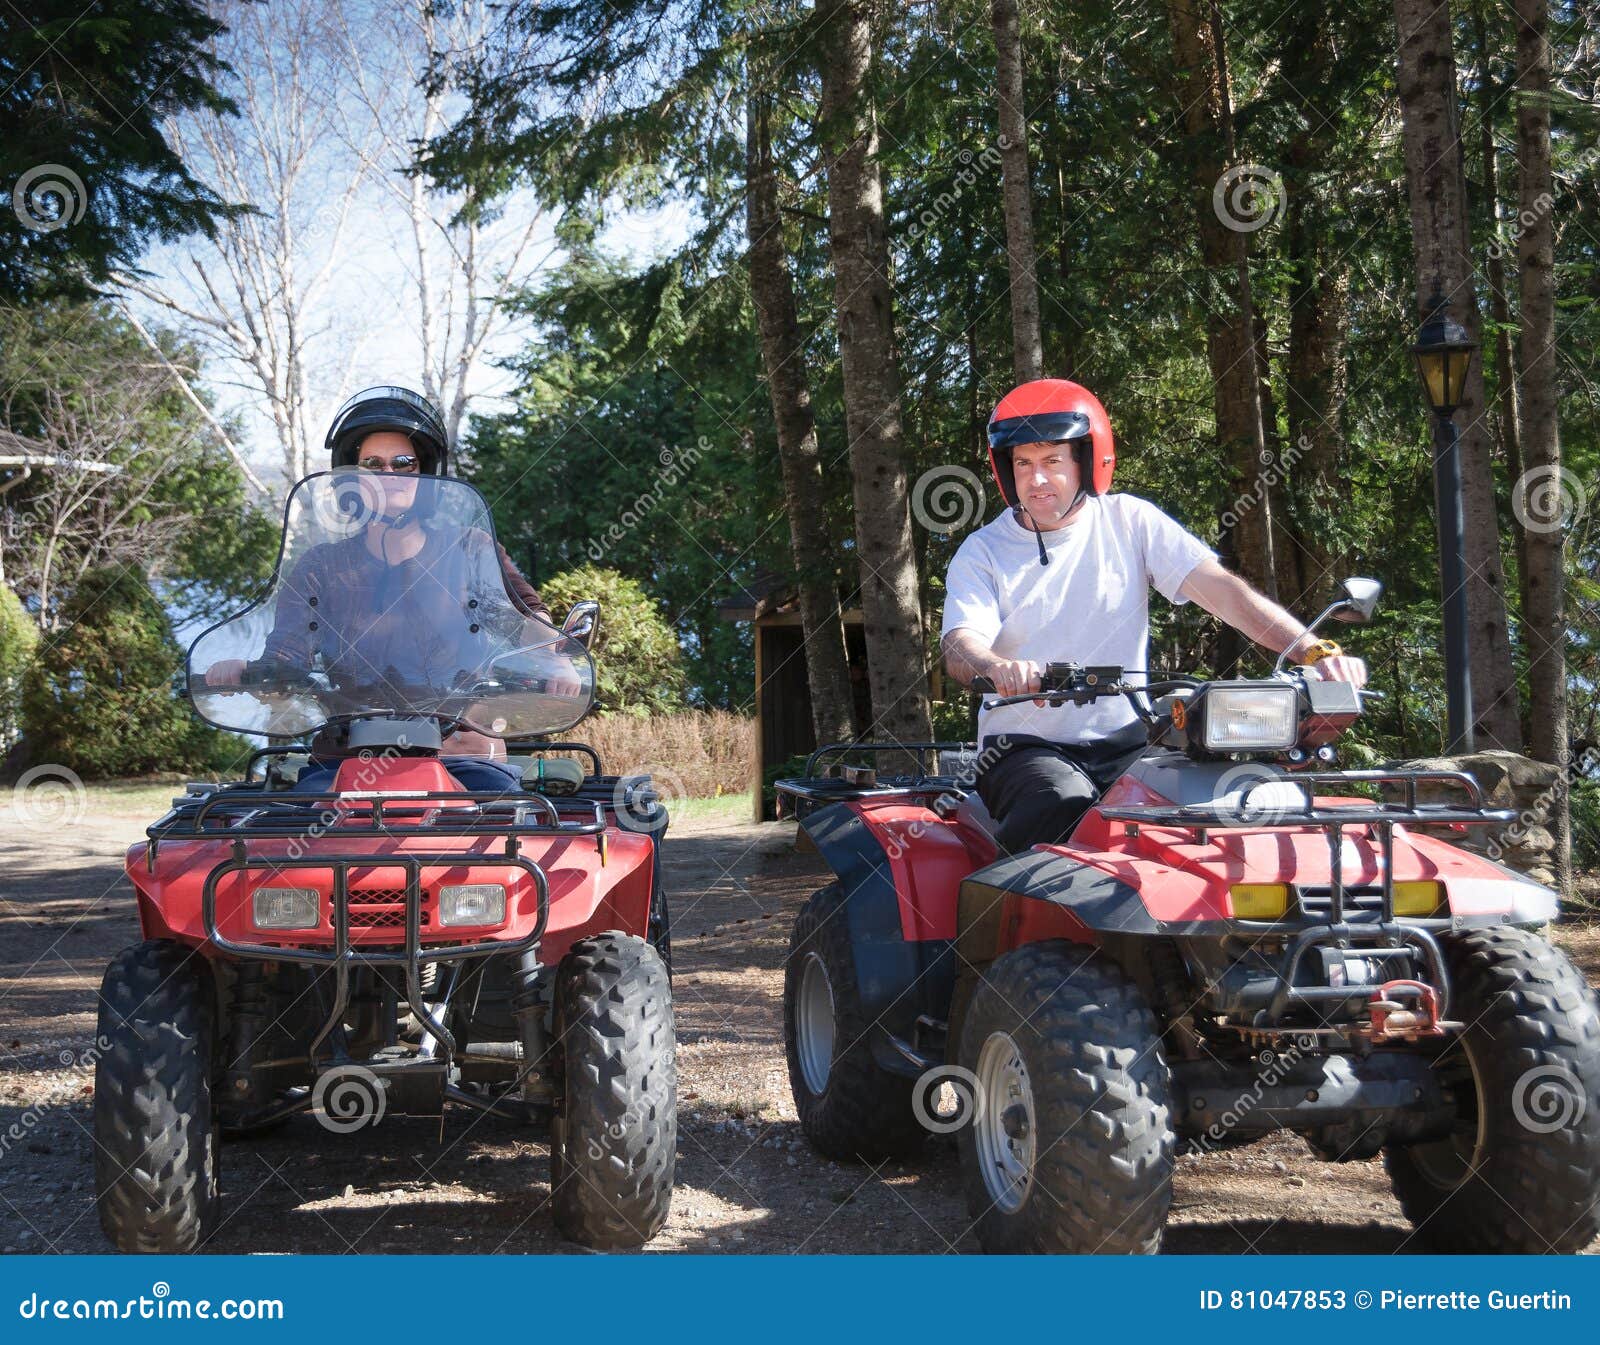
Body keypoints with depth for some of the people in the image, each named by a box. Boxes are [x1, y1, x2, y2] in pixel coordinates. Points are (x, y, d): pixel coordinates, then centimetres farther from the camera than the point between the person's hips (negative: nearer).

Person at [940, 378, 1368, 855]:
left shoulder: (1129, 521, 5)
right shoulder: (982, 553, 2)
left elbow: (1223, 591, -5)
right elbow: (960, 645, -14)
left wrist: (1315, 652, -20)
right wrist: (1000, 668, -40)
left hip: (1124, 744, 2)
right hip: (1024, 747, -2)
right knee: (1067, 805, -36)